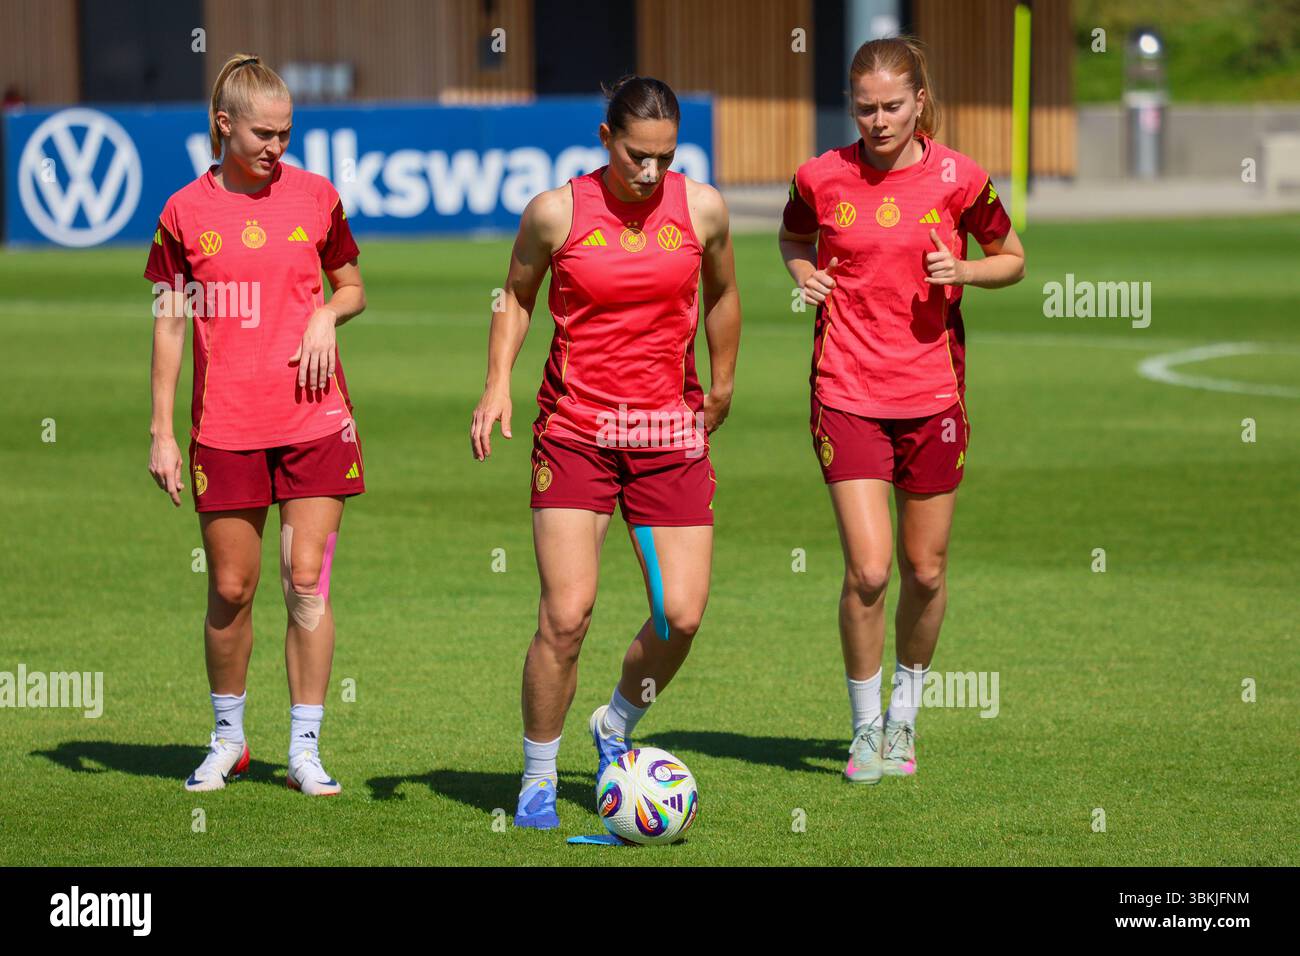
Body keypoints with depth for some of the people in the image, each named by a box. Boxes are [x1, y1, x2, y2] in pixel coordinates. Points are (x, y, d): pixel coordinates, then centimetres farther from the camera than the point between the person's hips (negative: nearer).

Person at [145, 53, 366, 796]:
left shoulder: (315, 197, 4)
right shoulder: (185, 212, 1)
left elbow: (353, 288, 16)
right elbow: (170, 323, 5)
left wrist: (327, 316, -8)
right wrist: (162, 431, 2)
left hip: (315, 419, 0)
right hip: (227, 424, 0)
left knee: (308, 581, -4)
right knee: (231, 590, 4)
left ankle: (306, 750, 2)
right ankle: (229, 740, 23)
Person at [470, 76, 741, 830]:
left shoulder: (701, 209, -1)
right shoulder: (557, 213, -7)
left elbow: (722, 295, 17)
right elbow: (518, 296, 9)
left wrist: (722, 387, 23)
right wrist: (498, 384, -2)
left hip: (670, 434, 2)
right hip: (575, 431, -2)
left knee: (682, 615, -5)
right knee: (567, 614, -11)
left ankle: (616, 727, 24)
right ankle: (539, 779, 6)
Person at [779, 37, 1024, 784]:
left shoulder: (958, 178, -4)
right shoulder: (822, 177, -3)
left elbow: (1012, 260, 9)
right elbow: (794, 237, 19)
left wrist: (963, 270, -11)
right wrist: (803, 270, -2)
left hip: (933, 395, 1)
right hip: (848, 393, -1)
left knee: (926, 571, 8)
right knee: (868, 569, -11)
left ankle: (905, 714, 31)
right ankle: (866, 727, 7)